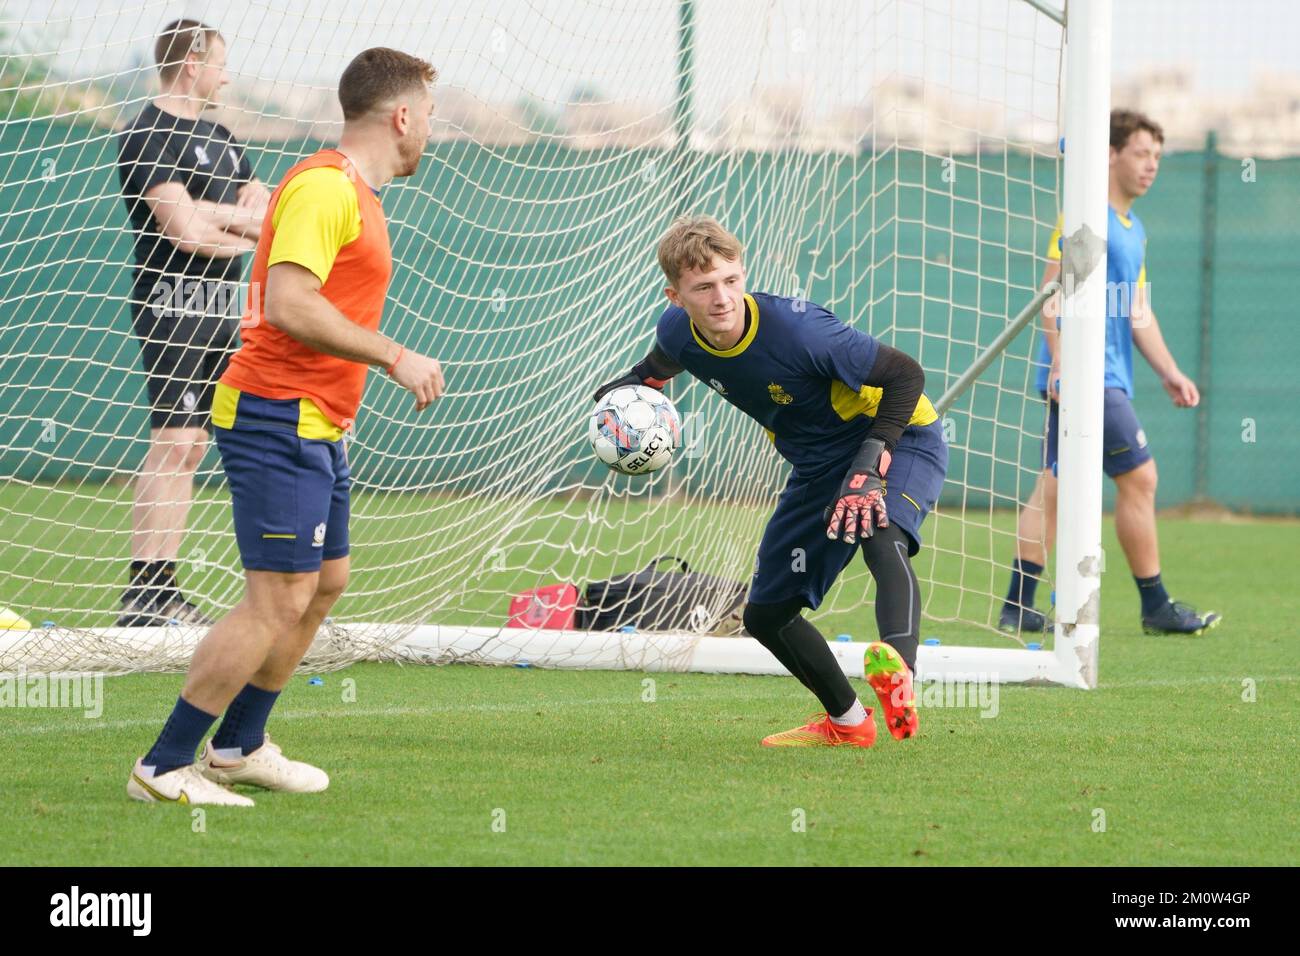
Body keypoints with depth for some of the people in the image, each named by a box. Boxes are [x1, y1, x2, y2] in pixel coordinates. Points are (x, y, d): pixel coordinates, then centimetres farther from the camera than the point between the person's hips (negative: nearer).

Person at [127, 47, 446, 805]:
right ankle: (165, 767, -8)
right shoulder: (324, 187, -16)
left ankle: (239, 746, 28)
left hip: (316, 427, 11)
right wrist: (394, 356, -22)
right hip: (280, 420, -11)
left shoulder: (356, 194, 17)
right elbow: (288, 304, -25)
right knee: (280, 600, -12)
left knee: (325, 582, 17)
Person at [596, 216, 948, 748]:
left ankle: (900, 678, -61)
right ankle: (846, 722, 31)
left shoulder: (798, 329, -32)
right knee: (767, 614, 9)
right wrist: (636, 385, 0)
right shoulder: (679, 332, -13)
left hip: (900, 437, -7)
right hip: (819, 465, 7)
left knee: (882, 540, -40)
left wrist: (873, 460, -32)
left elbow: (905, 375, -25)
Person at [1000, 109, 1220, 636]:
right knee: (1138, 478, -6)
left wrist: (1169, 372, 15)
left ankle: (1017, 607, 8)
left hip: (1108, 379, 9)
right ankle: (1156, 606, 1)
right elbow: (1053, 290, -14)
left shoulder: (1134, 231, 19)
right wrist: (1059, 362, -21)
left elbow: (1138, 311, 23)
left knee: (1054, 488, 7)